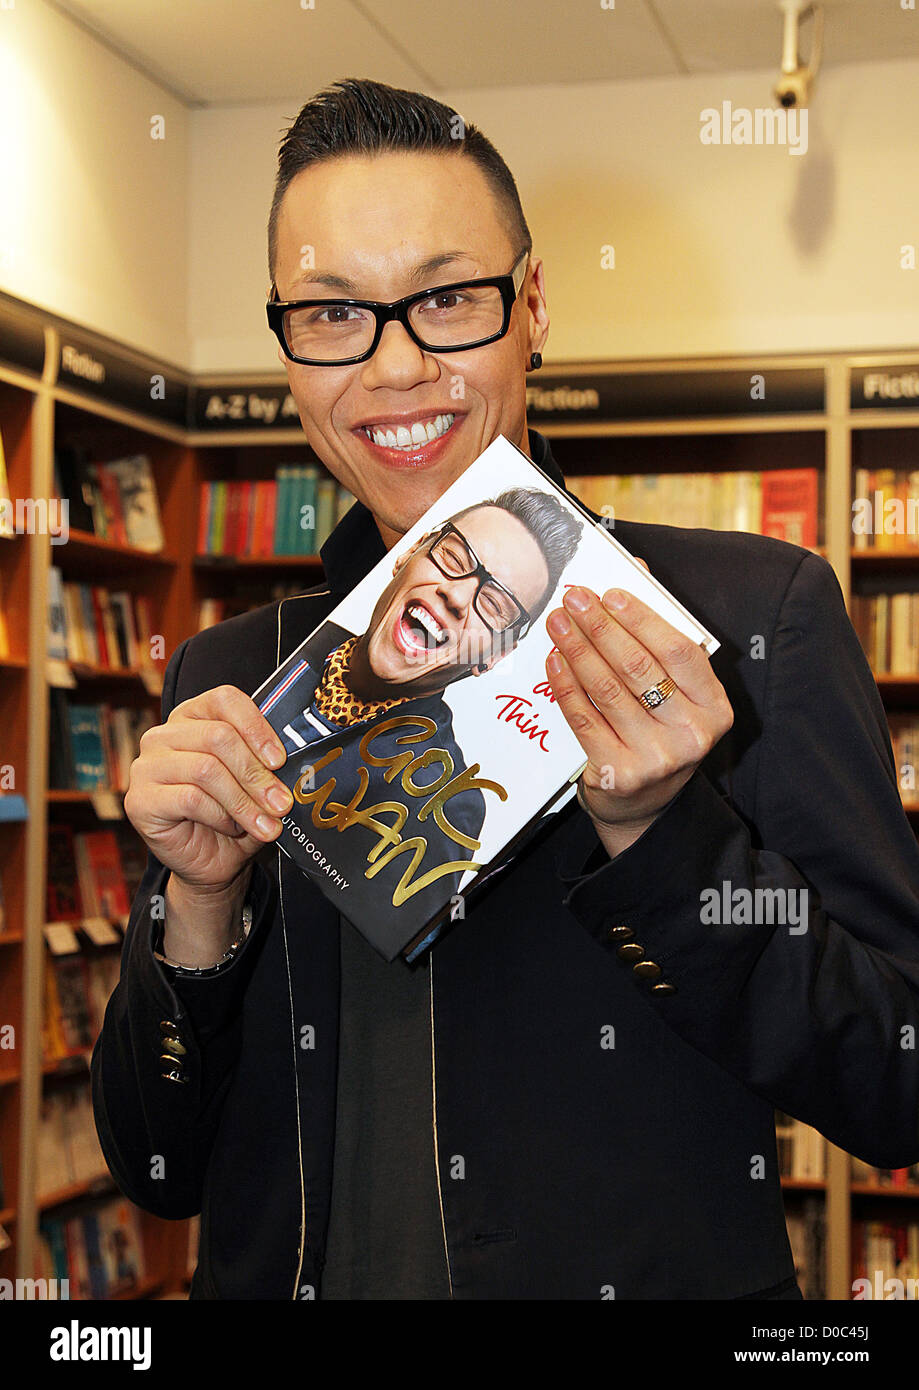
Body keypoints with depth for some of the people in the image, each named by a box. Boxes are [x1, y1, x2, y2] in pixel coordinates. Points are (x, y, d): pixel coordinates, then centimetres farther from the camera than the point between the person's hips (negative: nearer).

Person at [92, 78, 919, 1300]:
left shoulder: (760, 613, -6)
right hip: (298, 1276, 3)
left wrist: (654, 833, -19)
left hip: (663, 1273, -2)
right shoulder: (228, 679, 4)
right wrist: (202, 905, -11)